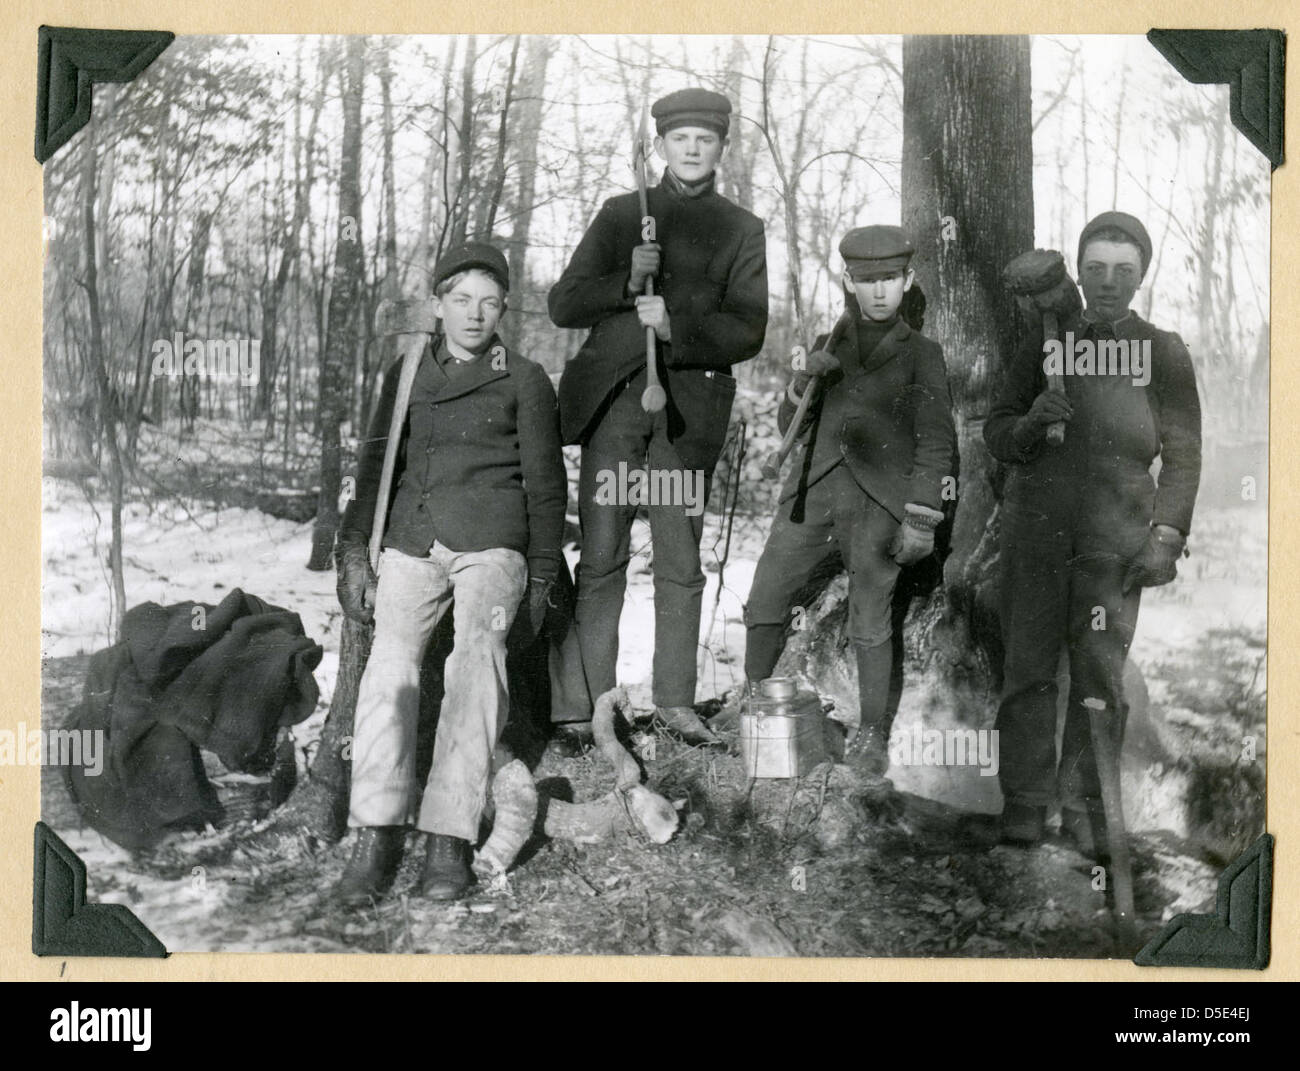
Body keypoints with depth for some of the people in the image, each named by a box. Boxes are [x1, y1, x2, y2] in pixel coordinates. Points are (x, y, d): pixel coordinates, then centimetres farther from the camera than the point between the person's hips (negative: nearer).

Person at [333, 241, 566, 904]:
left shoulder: (523, 380, 12)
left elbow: (545, 482, 14)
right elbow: (374, 467, 22)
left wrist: (541, 575, 11)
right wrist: (352, 553, 13)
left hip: (490, 543, -2)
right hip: (412, 542, 2)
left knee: (477, 658, -24)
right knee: (390, 663, -19)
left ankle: (449, 837, -26)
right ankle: (376, 834, -19)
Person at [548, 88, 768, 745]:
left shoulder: (741, 230, 13)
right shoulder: (621, 215, 16)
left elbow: (747, 331, 2)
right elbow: (563, 305, 10)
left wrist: (675, 326, -14)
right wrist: (626, 283, -8)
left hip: (689, 403, 0)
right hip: (613, 395, 1)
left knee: (681, 561, 1)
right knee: (601, 556, -2)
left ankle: (675, 702, 8)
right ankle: (593, 699, 3)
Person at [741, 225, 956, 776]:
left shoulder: (921, 353, 6)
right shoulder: (826, 348, 16)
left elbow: (936, 444, 2)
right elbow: (789, 426, 17)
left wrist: (921, 519, -6)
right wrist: (803, 383, -3)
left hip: (877, 502, -3)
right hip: (812, 493, 4)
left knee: (869, 623, -4)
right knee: (765, 602, -1)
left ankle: (872, 735, 8)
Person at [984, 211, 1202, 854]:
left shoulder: (1162, 353, 7)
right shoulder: (1042, 345, 9)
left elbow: (1182, 456, 6)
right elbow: (996, 435, 10)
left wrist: (1166, 537, -3)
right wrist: (1031, 422, -12)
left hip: (1114, 540, -1)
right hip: (1035, 531, 1)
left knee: (1100, 677, -1)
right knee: (1029, 670, 0)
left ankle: (1084, 806, 9)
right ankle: (1026, 801, 8)